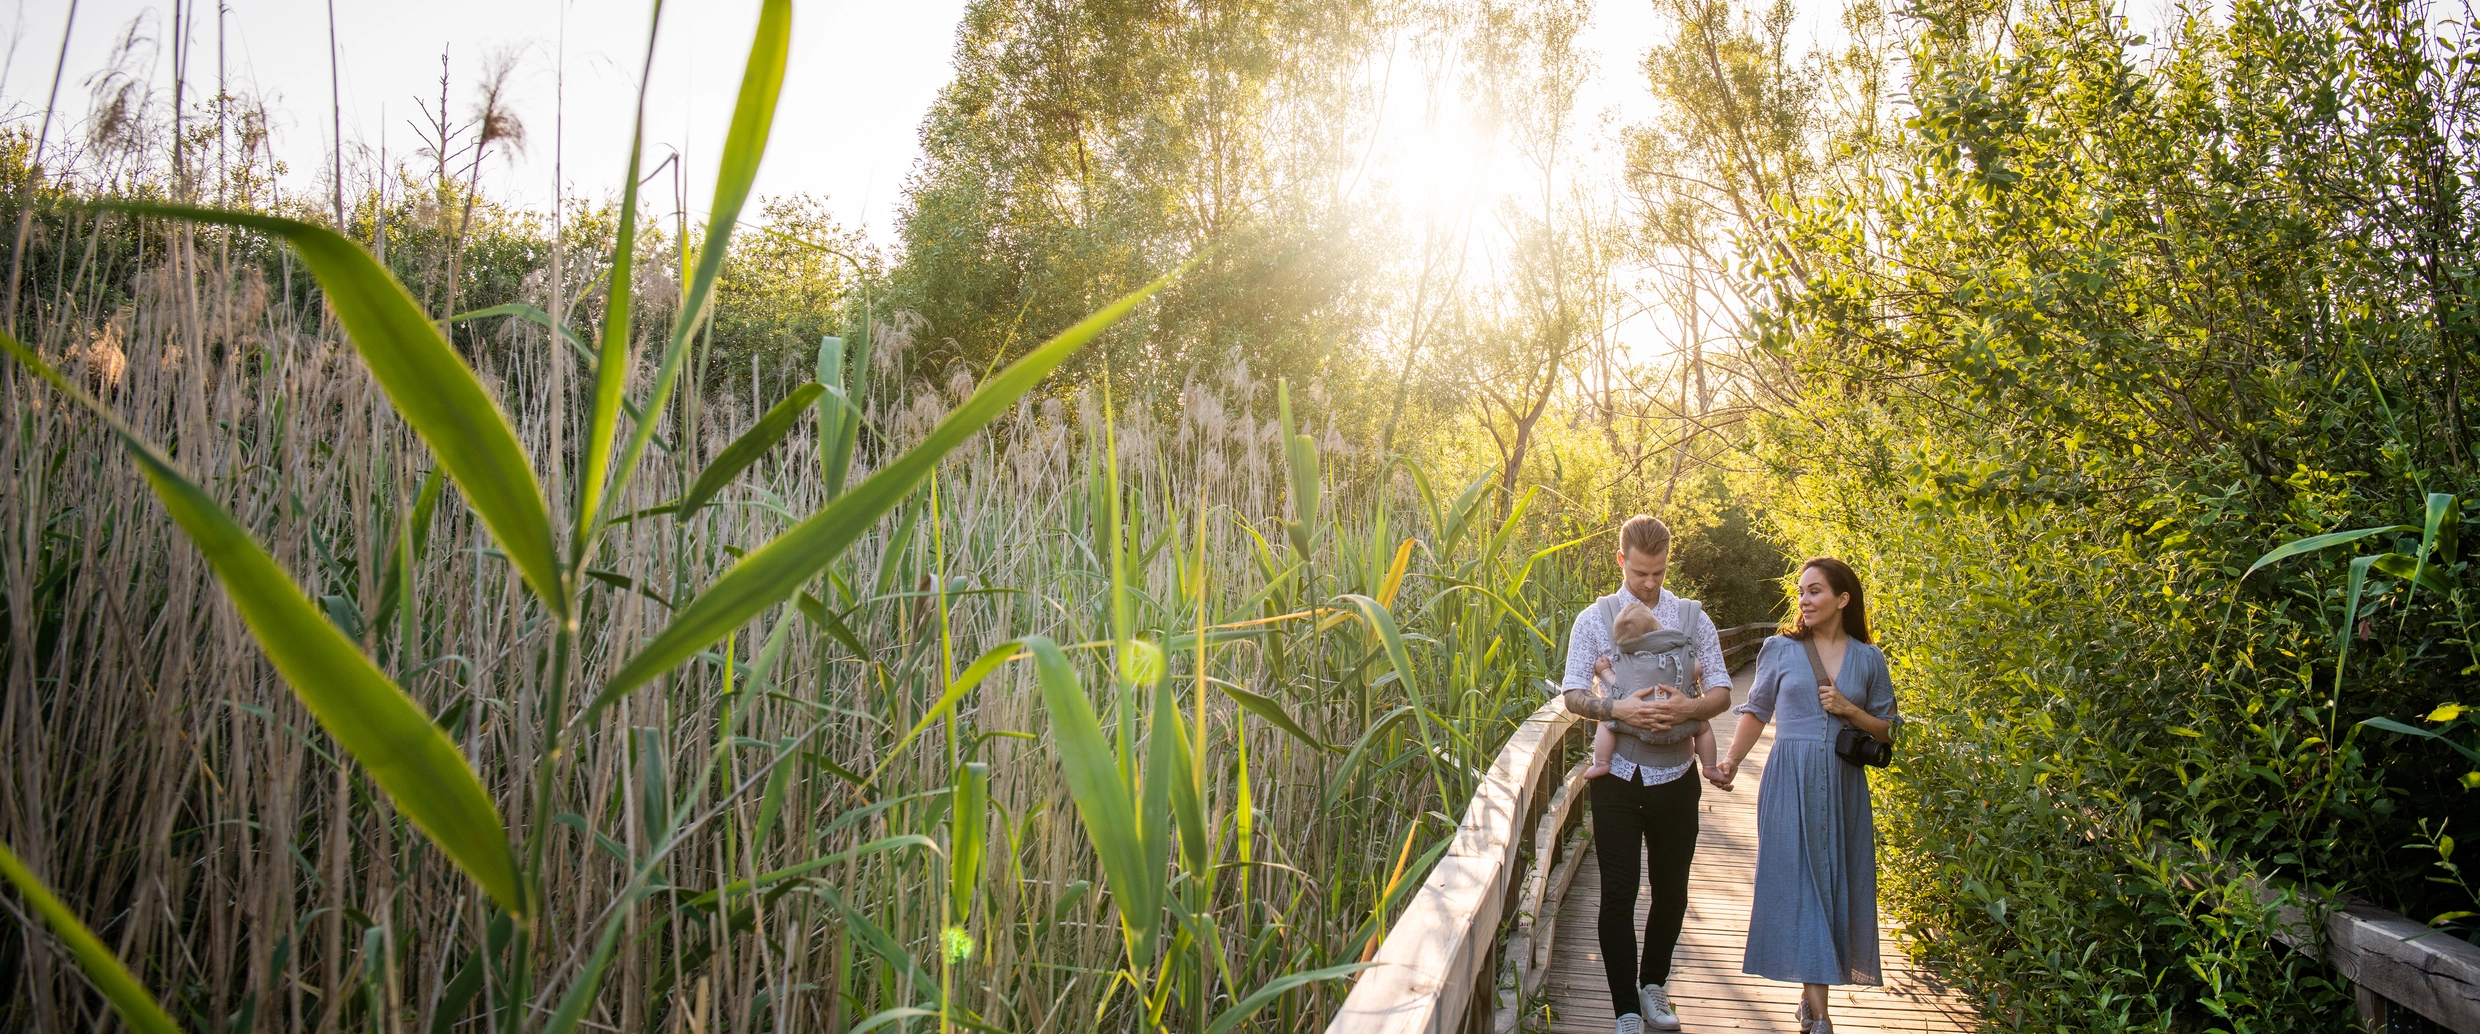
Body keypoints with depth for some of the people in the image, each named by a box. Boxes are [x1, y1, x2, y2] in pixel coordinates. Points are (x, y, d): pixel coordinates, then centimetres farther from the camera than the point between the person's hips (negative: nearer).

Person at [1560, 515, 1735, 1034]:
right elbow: (1573, 695, -5)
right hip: (1618, 776, -2)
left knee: (1672, 890, 13)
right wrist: (1620, 709, -24)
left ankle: (1653, 985, 35)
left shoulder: (1692, 618, 4)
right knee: (1618, 894, 2)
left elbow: (1722, 693, 1)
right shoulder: (1595, 619, 0)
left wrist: (1689, 708, -21)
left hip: (1674, 776, 2)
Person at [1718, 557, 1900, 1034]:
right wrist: (1731, 760, -6)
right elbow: (1755, 711, 7)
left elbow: (1887, 729, 10)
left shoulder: (1868, 659, 6)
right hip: (1790, 784, -1)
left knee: (1835, 882, 3)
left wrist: (1849, 711, -8)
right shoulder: (1781, 649, 3)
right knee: (1797, 882, -4)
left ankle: (1813, 994, 17)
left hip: (1842, 786, 2)